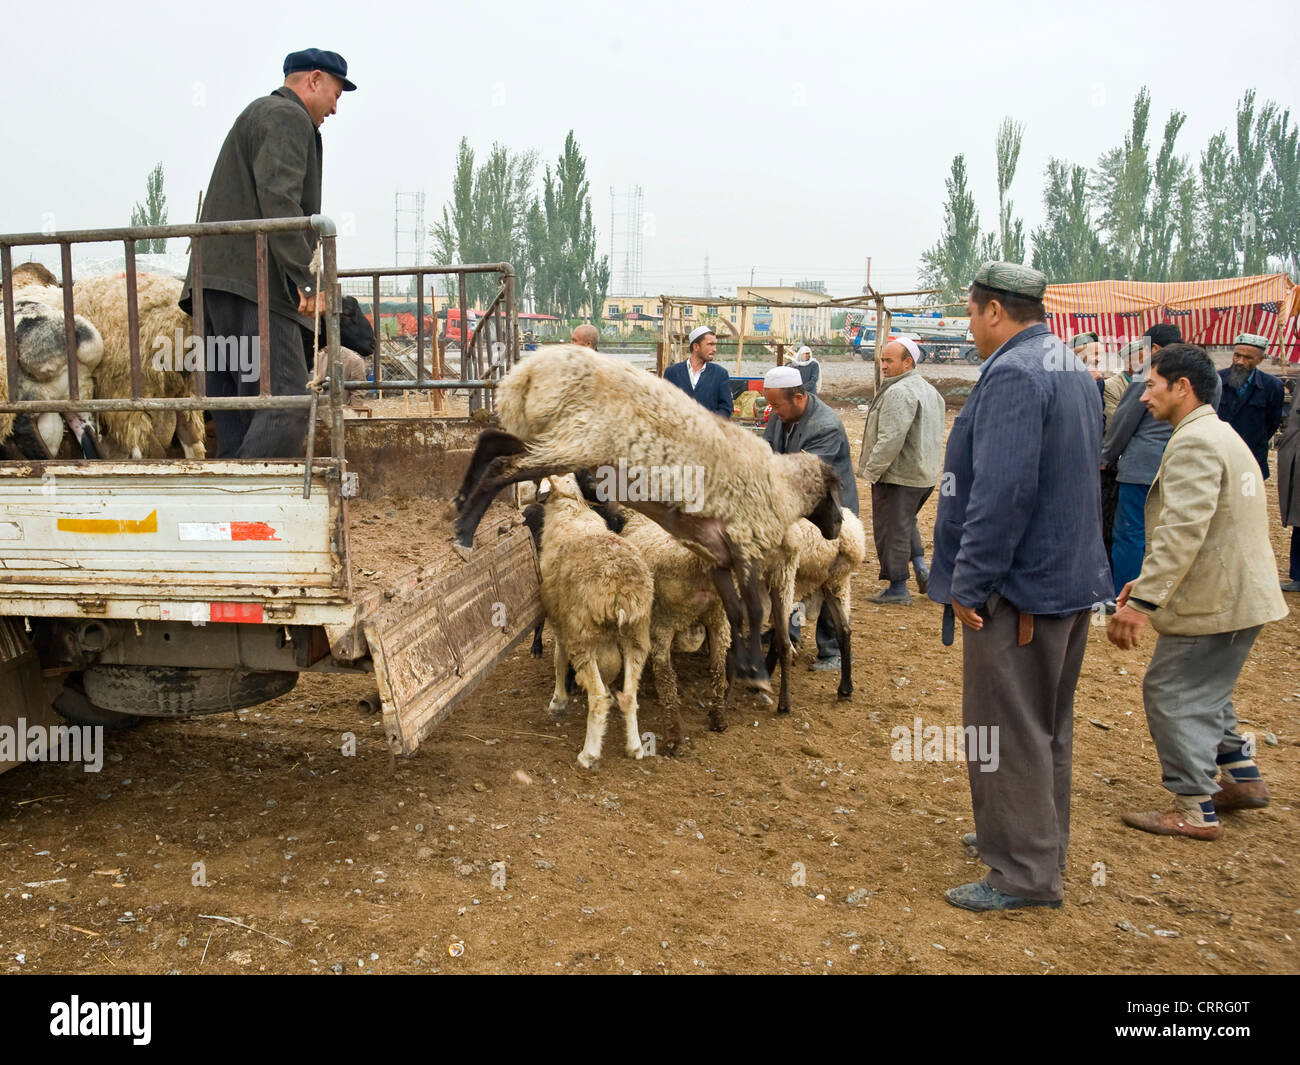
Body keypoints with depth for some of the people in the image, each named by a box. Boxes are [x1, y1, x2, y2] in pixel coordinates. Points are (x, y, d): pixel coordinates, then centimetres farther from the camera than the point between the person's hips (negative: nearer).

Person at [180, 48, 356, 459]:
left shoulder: (256, 114, 31)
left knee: (237, 419, 7)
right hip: (252, 284, -10)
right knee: (286, 406, -16)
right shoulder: (289, 118, -1)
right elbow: (278, 196, -17)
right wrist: (305, 279, -22)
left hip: (216, 284, 10)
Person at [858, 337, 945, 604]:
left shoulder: (898, 393, -20)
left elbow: (890, 439, -26)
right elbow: (935, 435, 21)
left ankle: (897, 588, 7)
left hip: (898, 476, -10)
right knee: (906, 521, 26)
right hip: (926, 474, 10)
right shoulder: (930, 390, 15)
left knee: (892, 529, 0)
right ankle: (921, 567, 16)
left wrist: (871, 470, -18)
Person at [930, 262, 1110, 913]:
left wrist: (969, 581, -21)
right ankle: (1041, 840, 35)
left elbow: (1001, 491, -27)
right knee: (1047, 724, 20)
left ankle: (1024, 874, 8)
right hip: (1071, 578, 10)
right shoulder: (1073, 369, 14)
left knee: (1006, 732, -1)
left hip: (1018, 586, -10)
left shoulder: (1012, 375, -19)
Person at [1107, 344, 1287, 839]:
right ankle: (1242, 776, 33)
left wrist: (1144, 600, -30)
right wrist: (1149, 581, 18)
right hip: (1237, 593, 10)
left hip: (1214, 600, -10)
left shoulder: (1194, 442, -19)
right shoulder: (1222, 434, 16)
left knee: (1171, 693, -2)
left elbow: (1182, 530, -29)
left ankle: (1194, 810, 6)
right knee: (1204, 689, 23)